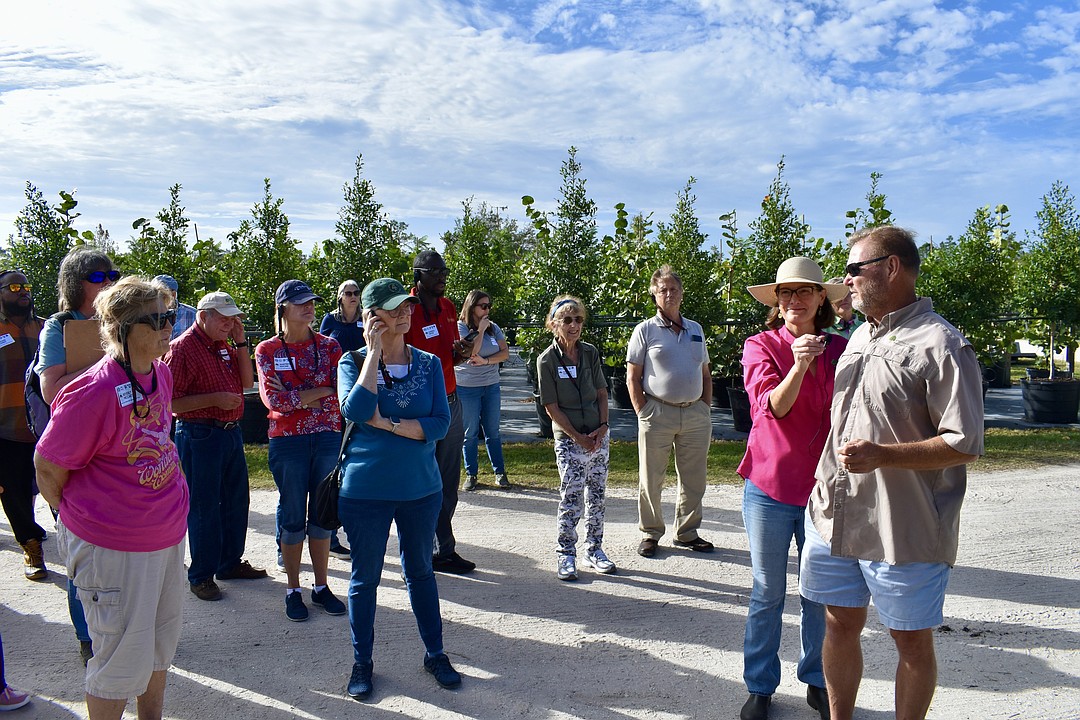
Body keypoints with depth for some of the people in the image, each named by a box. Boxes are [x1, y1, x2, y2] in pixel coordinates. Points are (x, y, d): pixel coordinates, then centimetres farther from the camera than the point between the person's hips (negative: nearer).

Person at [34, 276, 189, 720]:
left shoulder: (161, 372, -1)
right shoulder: (93, 392, -24)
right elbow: (48, 468, -12)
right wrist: (78, 519, 3)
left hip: (168, 531, 8)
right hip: (113, 545, -7)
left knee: (164, 638, 21)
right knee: (125, 654, 6)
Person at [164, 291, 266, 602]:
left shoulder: (225, 345, 12)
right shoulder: (182, 348, -13)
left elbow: (246, 382, 5)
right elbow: (171, 402, -16)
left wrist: (240, 341, 0)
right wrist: (214, 399, -20)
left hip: (231, 433, 8)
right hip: (200, 436, -8)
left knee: (236, 500, 16)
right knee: (204, 507, 2)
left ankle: (230, 563, 32)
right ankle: (201, 576, 17)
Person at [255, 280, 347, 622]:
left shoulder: (329, 346, 5)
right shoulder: (267, 350, 1)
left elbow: (343, 389, -8)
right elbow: (272, 399, -12)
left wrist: (294, 396, -12)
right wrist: (322, 392, -11)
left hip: (328, 438, 2)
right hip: (288, 441, -2)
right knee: (293, 516, 6)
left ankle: (321, 586, 23)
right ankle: (293, 590, 21)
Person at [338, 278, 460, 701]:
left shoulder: (429, 364, 1)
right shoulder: (353, 363, -5)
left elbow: (440, 424, -8)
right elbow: (355, 411, -24)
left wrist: (387, 423, -18)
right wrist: (374, 352, -18)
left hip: (421, 488, 2)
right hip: (365, 490, -2)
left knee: (420, 571, 17)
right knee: (365, 578, 11)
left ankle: (435, 654, 32)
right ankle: (362, 662, 29)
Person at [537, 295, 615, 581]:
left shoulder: (590, 352, 3)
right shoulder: (547, 359, -9)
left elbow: (602, 393, 7)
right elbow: (551, 407, -9)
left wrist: (602, 427, -5)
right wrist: (578, 437, -13)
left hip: (598, 435, 4)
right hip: (568, 439, -4)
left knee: (597, 495, 10)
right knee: (571, 498, -3)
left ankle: (594, 550, 23)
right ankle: (566, 555, 12)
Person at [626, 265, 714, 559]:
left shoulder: (696, 330, 14)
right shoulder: (645, 330, 1)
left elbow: (705, 375, 18)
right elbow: (632, 378, -1)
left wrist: (706, 410, 9)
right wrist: (643, 414, -8)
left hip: (695, 414, 4)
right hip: (658, 413, -4)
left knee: (694, 480, 9)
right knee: (651, 480, 3)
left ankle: (687, 533, 24)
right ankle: (650, 534, 18)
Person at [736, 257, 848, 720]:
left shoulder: (841, 351, 3)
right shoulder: (760, 347, -4)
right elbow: (773, 407, -18)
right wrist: (798, 365, -34)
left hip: (824, 490, 2)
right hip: (769, 488, -2)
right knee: (768, 594, 10)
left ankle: (817, 683, 32)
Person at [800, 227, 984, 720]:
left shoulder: (940, 344, -13)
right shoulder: (860, 336, 12)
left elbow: (965, 444, -16)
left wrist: (882, 455, -27)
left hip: (903, 528, -7)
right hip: (835, 515, 7)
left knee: (912, 641, 10)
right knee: (841, 625, 17)